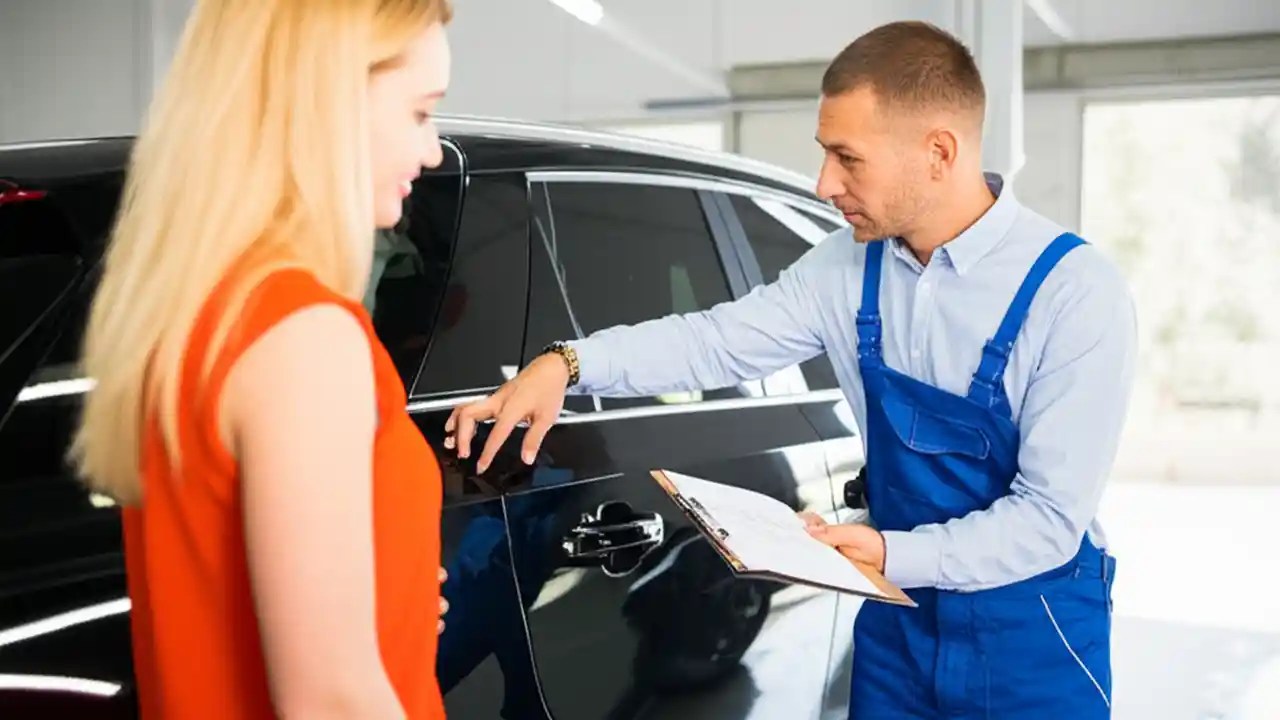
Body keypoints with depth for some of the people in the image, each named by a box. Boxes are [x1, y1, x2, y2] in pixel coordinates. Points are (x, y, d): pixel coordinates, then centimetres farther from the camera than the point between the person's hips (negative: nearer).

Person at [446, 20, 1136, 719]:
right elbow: (718, 339, -2)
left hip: (1032, 638, -4)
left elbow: (1050, 517, -20)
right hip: (898, 623, 5)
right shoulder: (848, 266, -4)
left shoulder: (1075, 292, -19)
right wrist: (567, 363, -15)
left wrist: (892, 555, -29)